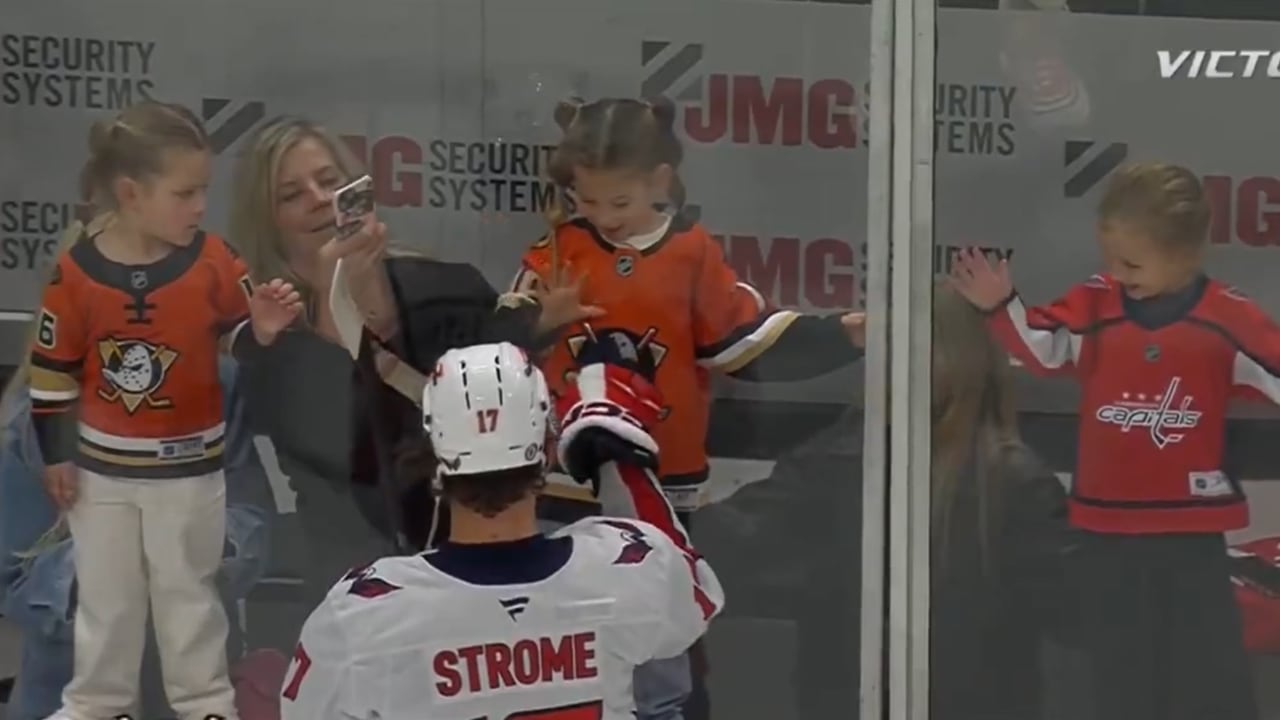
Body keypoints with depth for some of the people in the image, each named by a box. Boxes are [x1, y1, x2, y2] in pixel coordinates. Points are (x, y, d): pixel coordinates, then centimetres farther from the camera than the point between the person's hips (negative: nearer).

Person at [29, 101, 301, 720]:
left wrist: (262, 329, -23)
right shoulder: (75, 272, -16)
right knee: (105, 596, 17)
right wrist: (54, 455, -1)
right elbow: (51, 371, -7)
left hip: (190, 467, 0)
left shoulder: (212, 260, -15)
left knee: (187, 591, 15)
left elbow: (237, 332, 0)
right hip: (103, 467, 0)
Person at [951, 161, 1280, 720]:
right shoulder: (1094, 305, -2)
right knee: (1121, 672, 13)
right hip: (1108, 525, 2)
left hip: (1191, 526, -2)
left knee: (1210, 671, 6)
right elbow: (1040, 348, -11)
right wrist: (1001, 305, -25)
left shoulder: (1227, 318, -7)